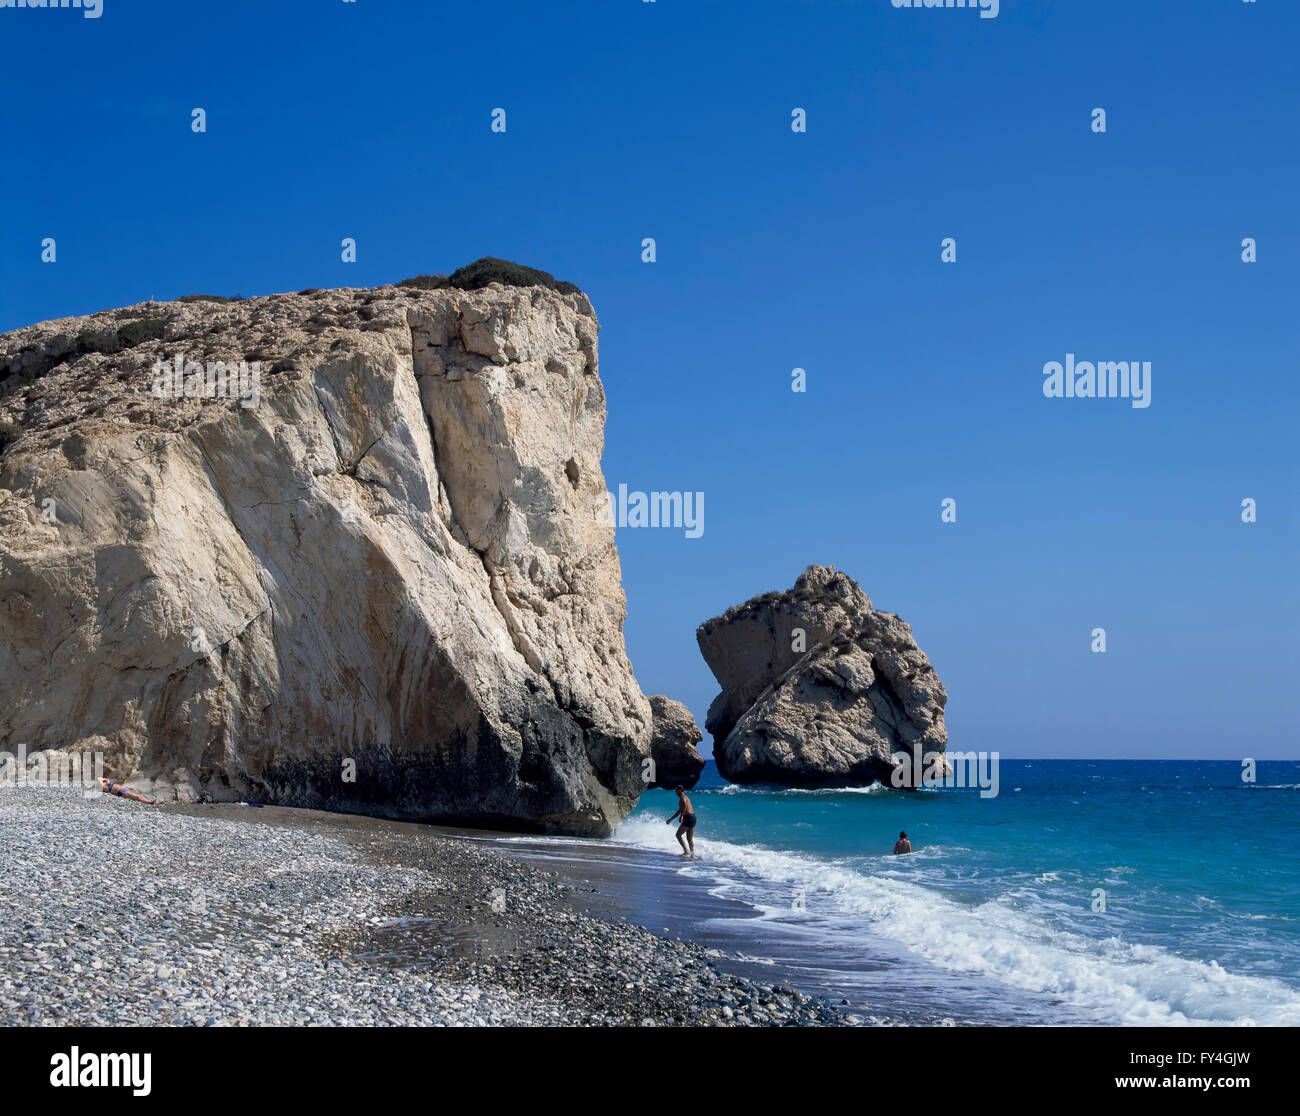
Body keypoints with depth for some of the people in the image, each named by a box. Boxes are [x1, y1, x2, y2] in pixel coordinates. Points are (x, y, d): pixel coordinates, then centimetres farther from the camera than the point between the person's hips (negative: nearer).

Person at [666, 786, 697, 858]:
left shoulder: (682, 797, -3)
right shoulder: (686, 798, 27)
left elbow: (684, 805, -25)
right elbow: (680, 810, 33)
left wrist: (682, 816, -26)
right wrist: (671, 819, 36)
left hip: (688, 817, -9)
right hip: (693, 817, 9)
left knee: (678, 835, -2)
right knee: (690, 838, 9)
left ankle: (686, 851, -11)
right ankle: (692, 854, -1)